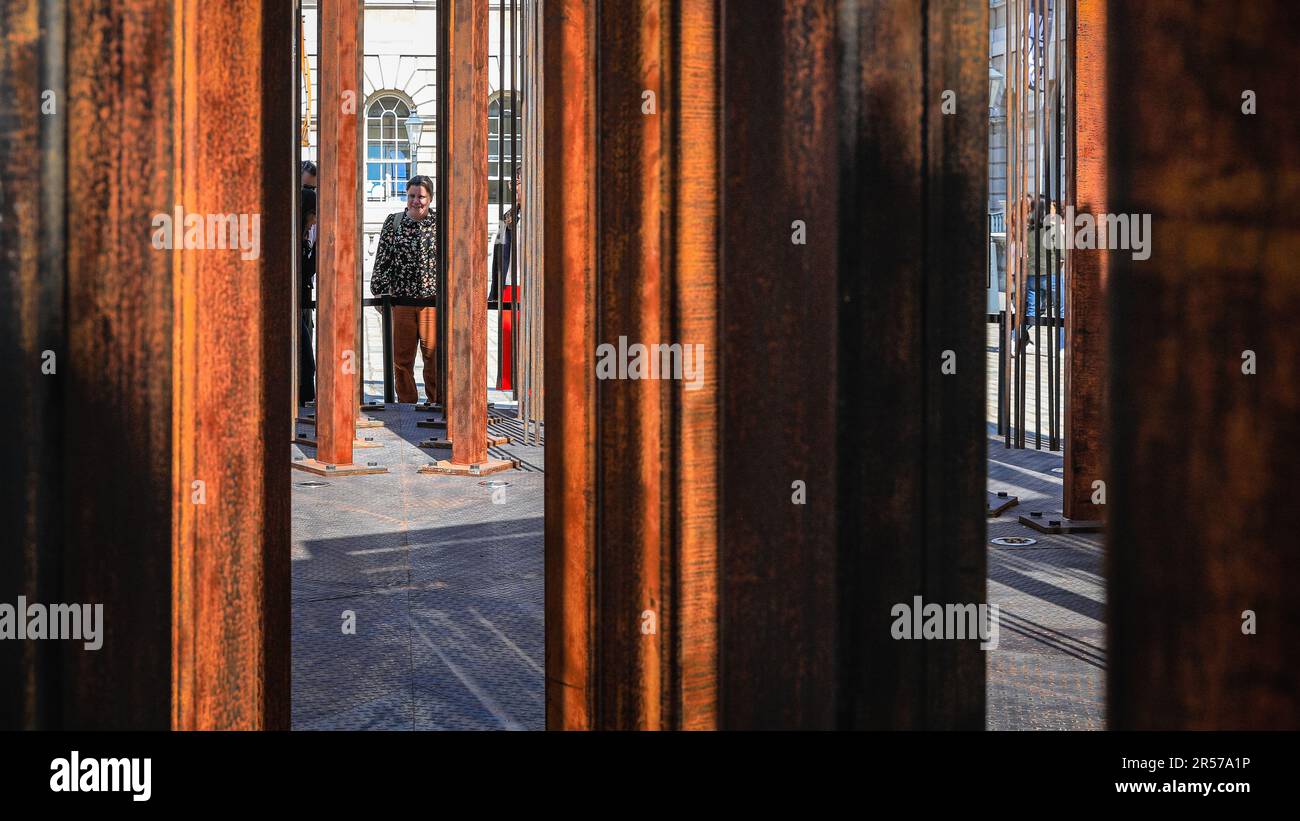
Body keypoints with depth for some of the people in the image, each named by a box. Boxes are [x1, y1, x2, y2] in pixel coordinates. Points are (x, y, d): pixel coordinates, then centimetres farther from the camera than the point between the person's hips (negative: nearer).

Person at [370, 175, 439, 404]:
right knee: (401, 357, 5)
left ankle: (437, 401, 7)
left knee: (434, 356, -2)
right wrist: (380, 291, 6)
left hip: (433, 300, -2)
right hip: (400, 299, 2)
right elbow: (382, 260, 11)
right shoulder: (393, 222, 8)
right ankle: (406, 403, 14)